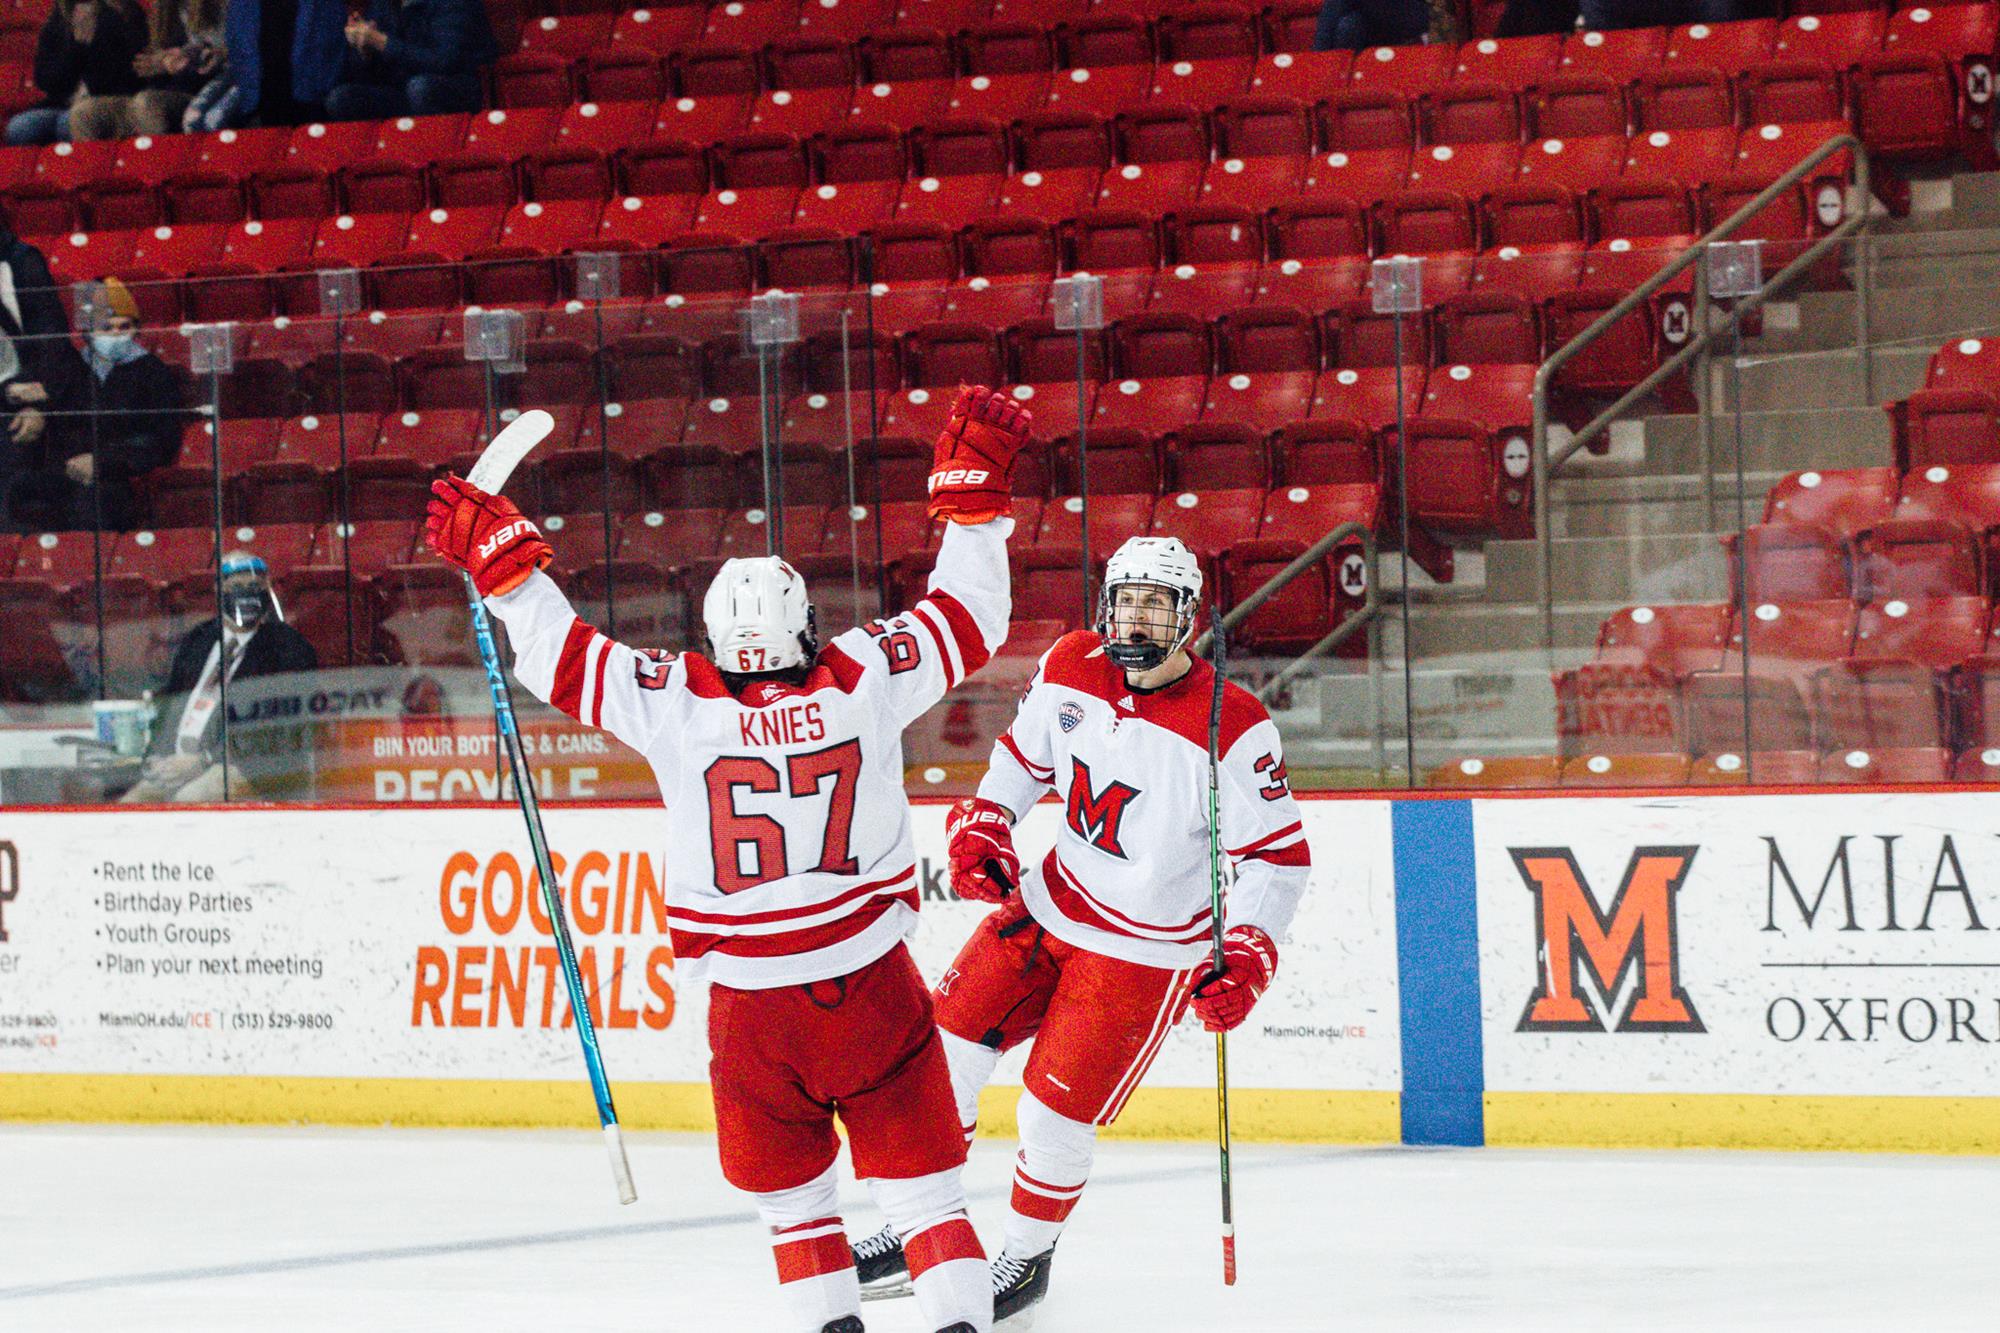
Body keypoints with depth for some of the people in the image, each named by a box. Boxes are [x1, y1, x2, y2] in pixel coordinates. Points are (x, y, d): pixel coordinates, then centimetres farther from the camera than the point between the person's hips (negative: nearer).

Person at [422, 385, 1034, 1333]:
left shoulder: (675, 700, -11)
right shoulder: (867, 678, -8)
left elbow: (562, 659, 0)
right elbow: (970, 618, 4)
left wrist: (502, 563, 11)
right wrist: (974, 497, 12)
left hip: (750, 1001, -1)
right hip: (872, 984, 1)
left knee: (783, 1182, 19)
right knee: (915, 1171, 9)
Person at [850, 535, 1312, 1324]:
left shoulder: (1232, 728, -24)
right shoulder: (1070, 669, -8)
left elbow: (1279, 856, -17)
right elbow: (1026, 751, 13)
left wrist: (1246, 957, -26)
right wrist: (982, 824, -1)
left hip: (1145, 953, -6)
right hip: (1050, 904, 6)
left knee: (1053, 1114, -4)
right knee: (948, 1046, 6)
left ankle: (1027, 1258, 23)